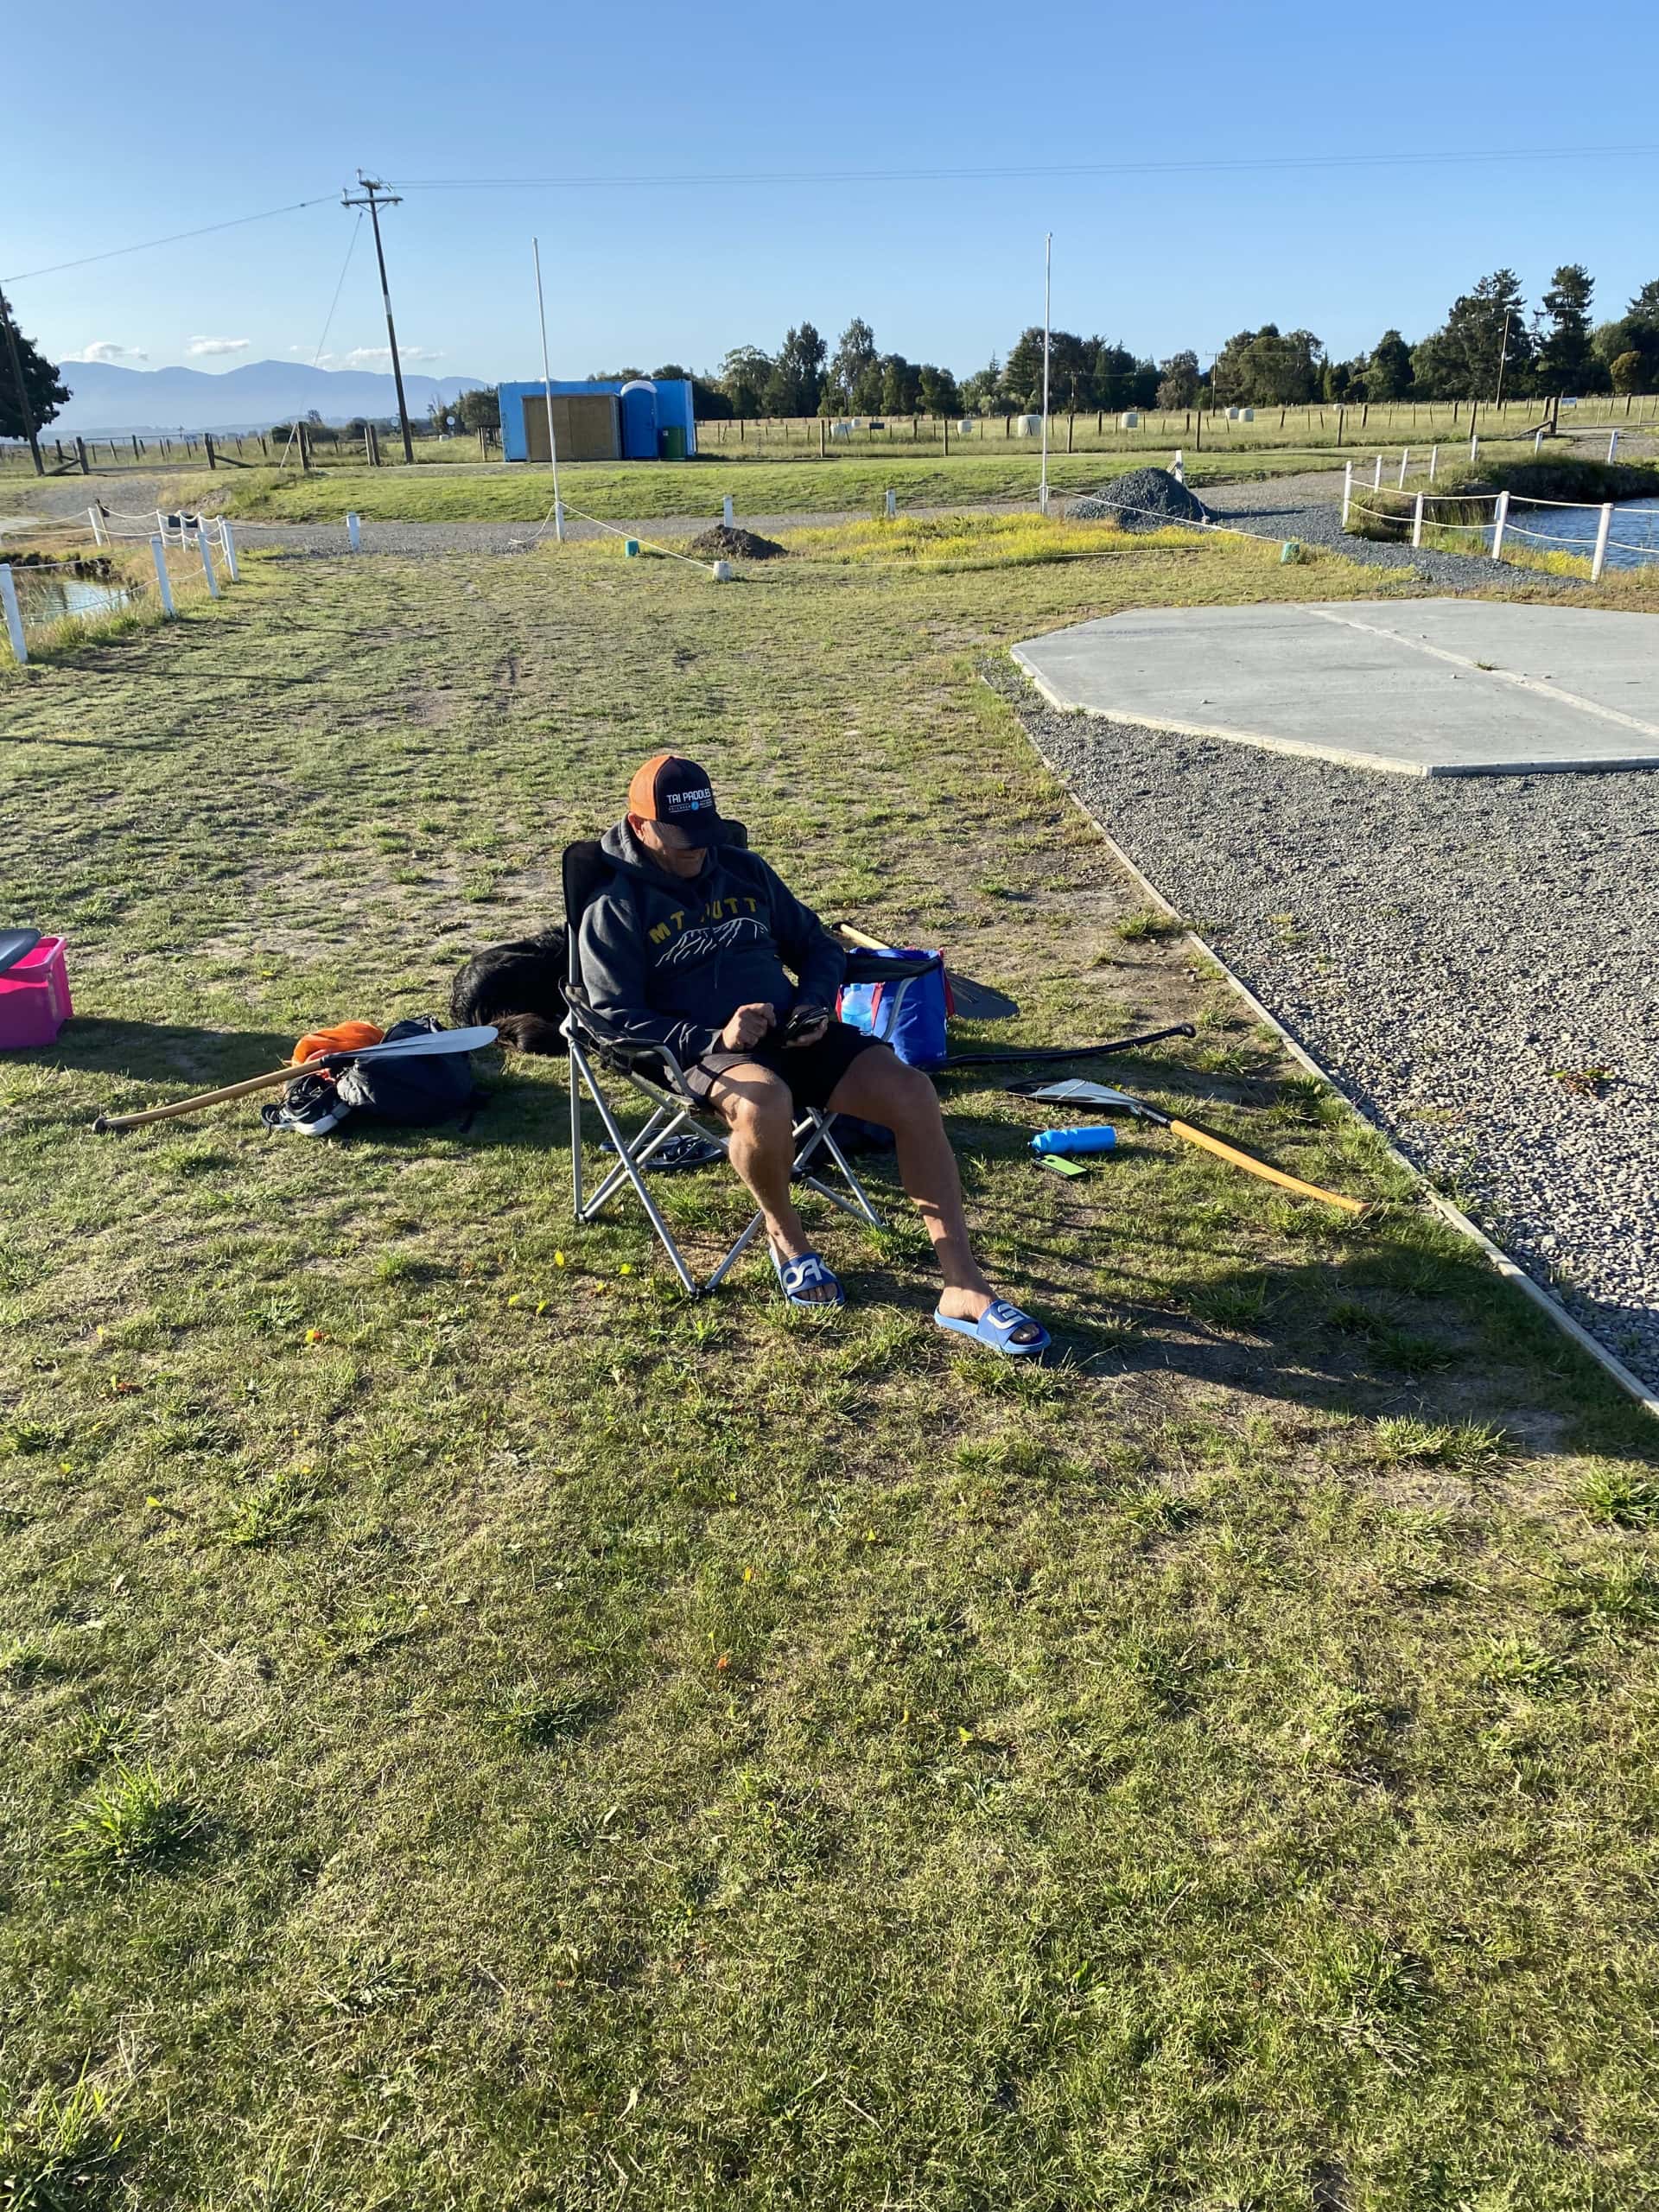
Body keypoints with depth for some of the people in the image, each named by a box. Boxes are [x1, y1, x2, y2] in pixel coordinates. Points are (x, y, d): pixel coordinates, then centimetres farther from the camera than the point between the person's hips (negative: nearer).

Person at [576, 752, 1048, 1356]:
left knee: (911, 1092, -20)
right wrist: (715, 1038, -19)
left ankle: (963, 1289, -19)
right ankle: (785, 1234, -7)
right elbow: (617, 1021, -6)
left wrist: (815, 1003, 1)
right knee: (765, 1104, -42)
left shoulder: (743, 869, 17)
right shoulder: (614, 910, 2)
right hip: (700, 1052, -5)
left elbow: (817, 944, 24)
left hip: (790, 1034, 5)